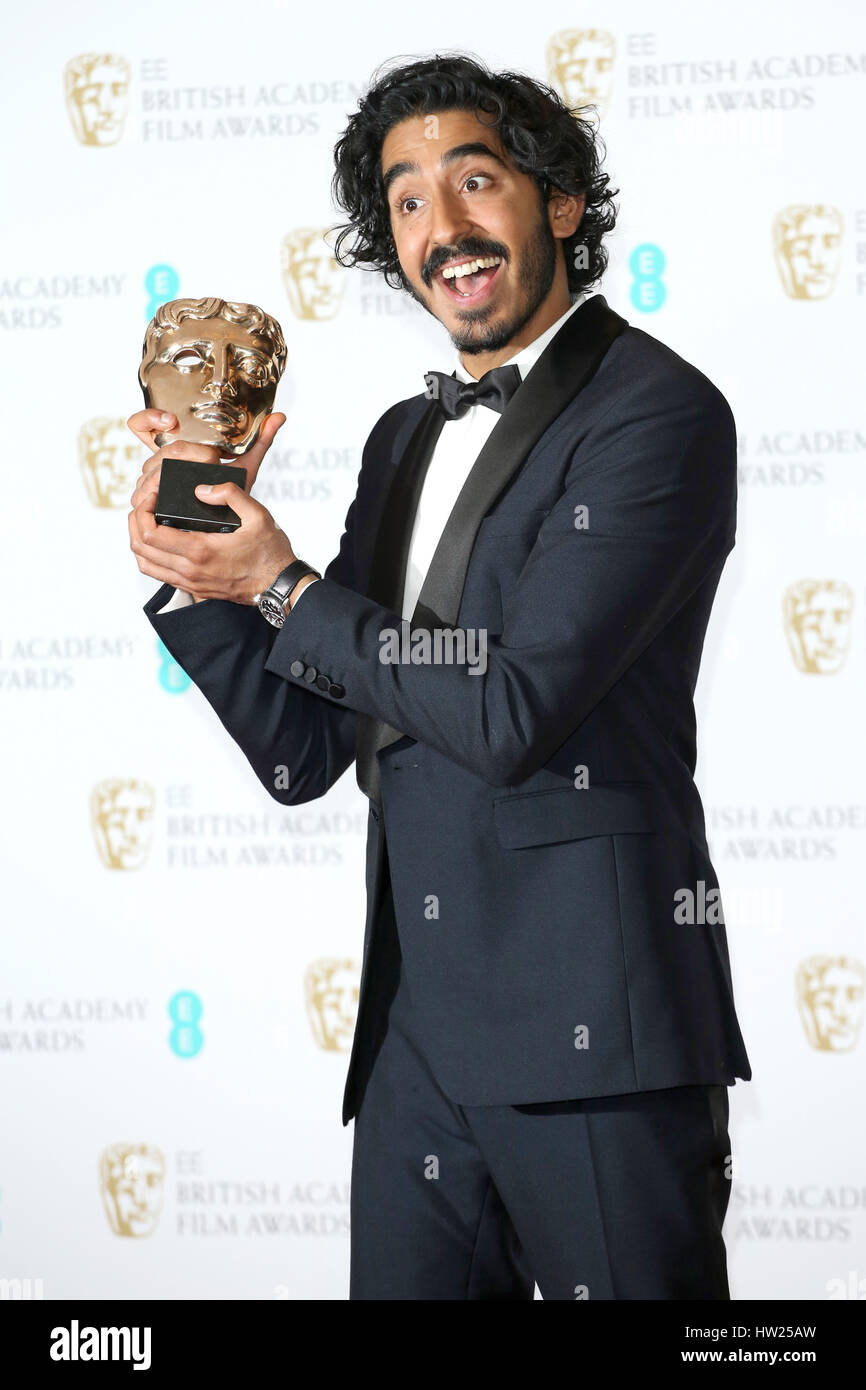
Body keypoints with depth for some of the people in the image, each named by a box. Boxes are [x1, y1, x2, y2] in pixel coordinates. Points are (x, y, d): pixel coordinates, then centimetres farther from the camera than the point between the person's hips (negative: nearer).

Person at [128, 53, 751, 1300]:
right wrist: (193, 567, 2)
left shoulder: (656, 412, -7)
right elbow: (303, 751, 16)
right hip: (413, 1042, 7)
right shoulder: (410, 438, 17)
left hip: (589, 1038, -7)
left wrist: (282, 588, -5)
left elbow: (514, 711, -16)